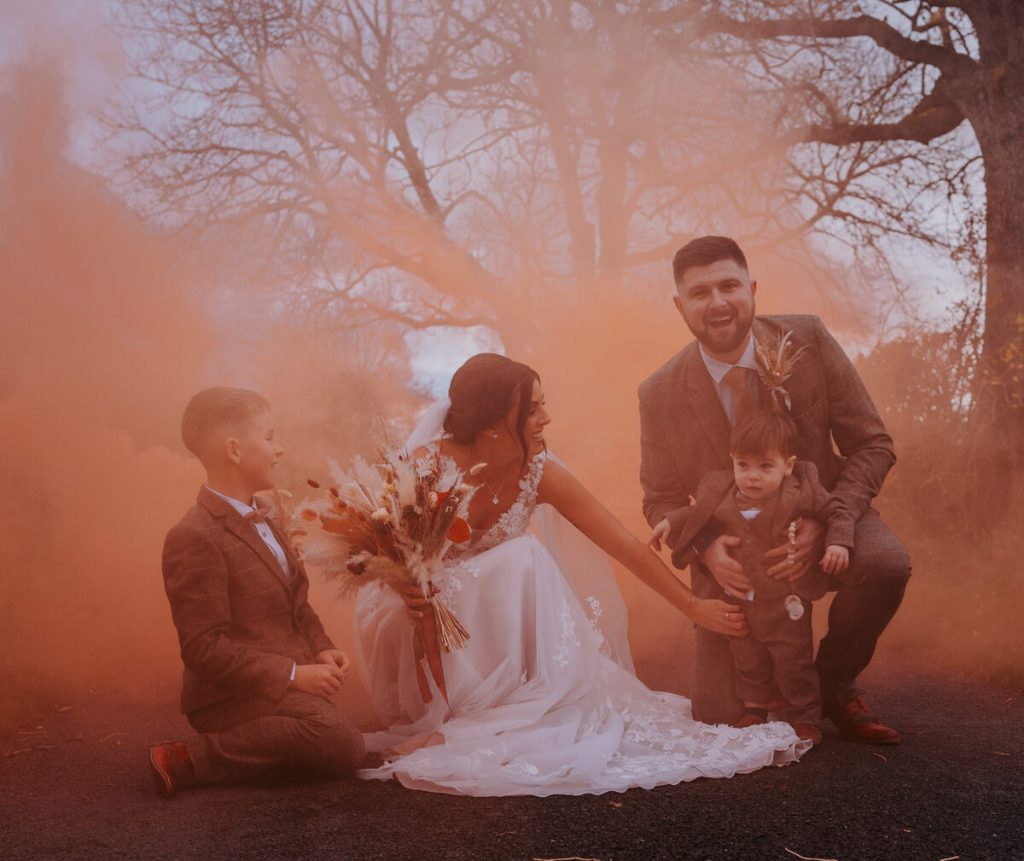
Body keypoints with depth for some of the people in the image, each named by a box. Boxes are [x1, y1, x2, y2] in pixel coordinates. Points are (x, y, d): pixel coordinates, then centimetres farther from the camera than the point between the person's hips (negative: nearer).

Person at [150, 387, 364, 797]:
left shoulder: (259, 521, 15)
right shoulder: (195, 539, -17)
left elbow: (298, 605, 20)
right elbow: (204, 647, -21)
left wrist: (321, 650, 1)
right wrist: (292, 674, -21)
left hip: (291, 682, 9)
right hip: (236, 693, -9)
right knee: (343, 745, -28)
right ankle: (188, 760, -17)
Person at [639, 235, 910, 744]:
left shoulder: (806, 340, -15)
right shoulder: (659, 396, -13)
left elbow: (872, 445, -11)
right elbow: (662, 501, -1)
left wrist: (826, 525, -28)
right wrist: (706, 549, -24)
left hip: (821, 518, 0)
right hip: (732, 556, 0)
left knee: (885, 563, -34)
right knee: (722, 720, -8)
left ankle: (833, 684, -2)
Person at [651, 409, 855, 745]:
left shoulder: (803, 492, -15)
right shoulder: (720, 491, -6)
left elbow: (836, 513, -4)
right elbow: (696, 513, 14)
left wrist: (837, 543, -19)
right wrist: (671, 524, 6)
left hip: (786, 601, -4)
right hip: (739, 601, 4)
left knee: (793, 663, 7)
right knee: (747, 662, 19)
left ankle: (803, 719, 23)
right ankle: (754, 710, 38)